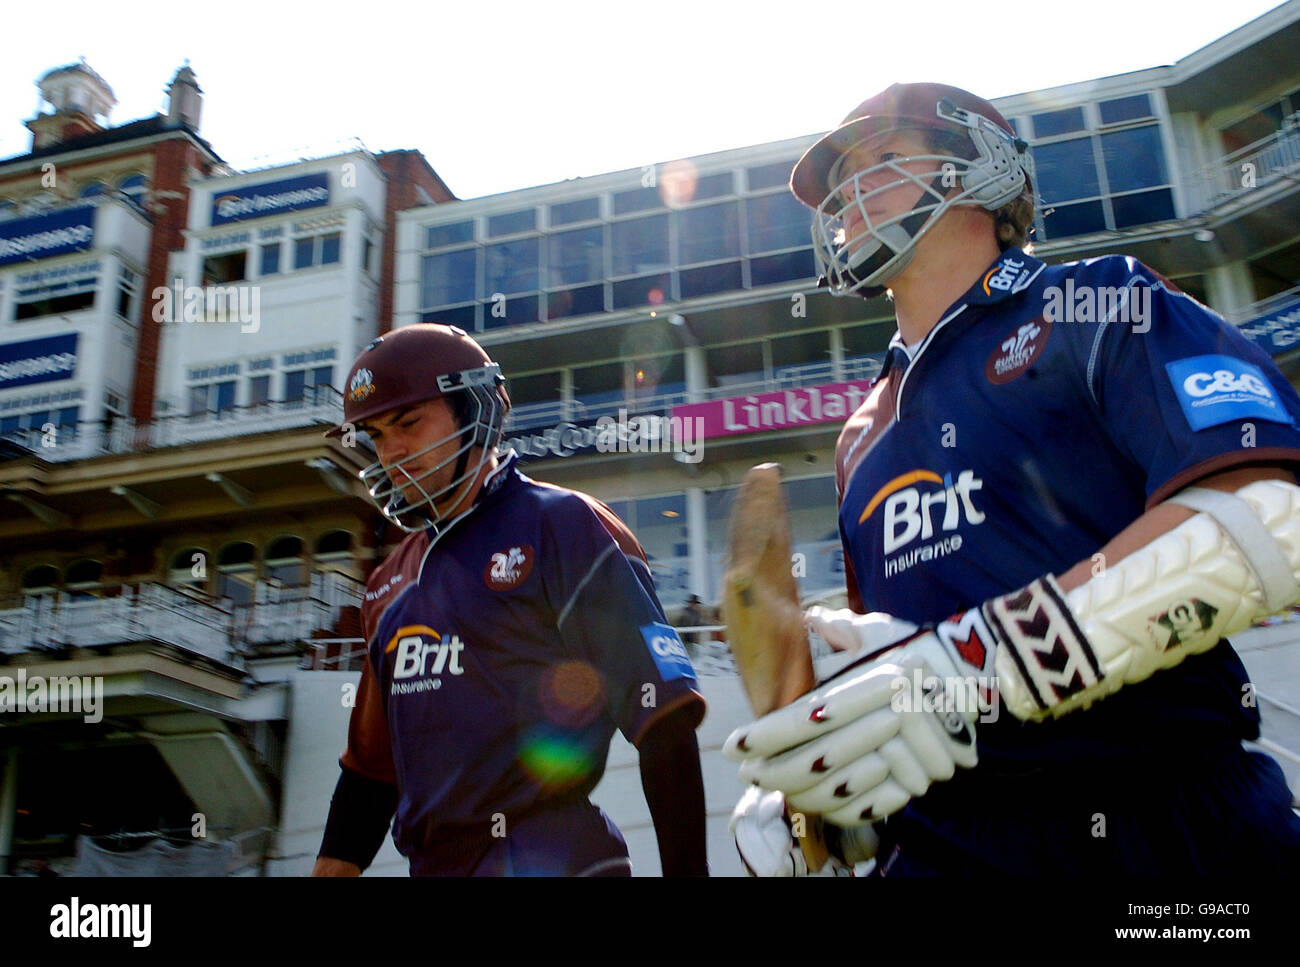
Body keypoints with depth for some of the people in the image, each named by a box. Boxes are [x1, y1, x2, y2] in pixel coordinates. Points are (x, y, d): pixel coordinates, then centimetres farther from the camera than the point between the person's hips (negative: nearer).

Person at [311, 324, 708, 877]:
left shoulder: (562, 527, -7)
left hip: (545, 857, -7)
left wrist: (686, 870, -14)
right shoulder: (393, 583, 16)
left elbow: (662, 722, -12)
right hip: (431, 863, 7)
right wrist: (330, 868, 14)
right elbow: (372, 761, 21)